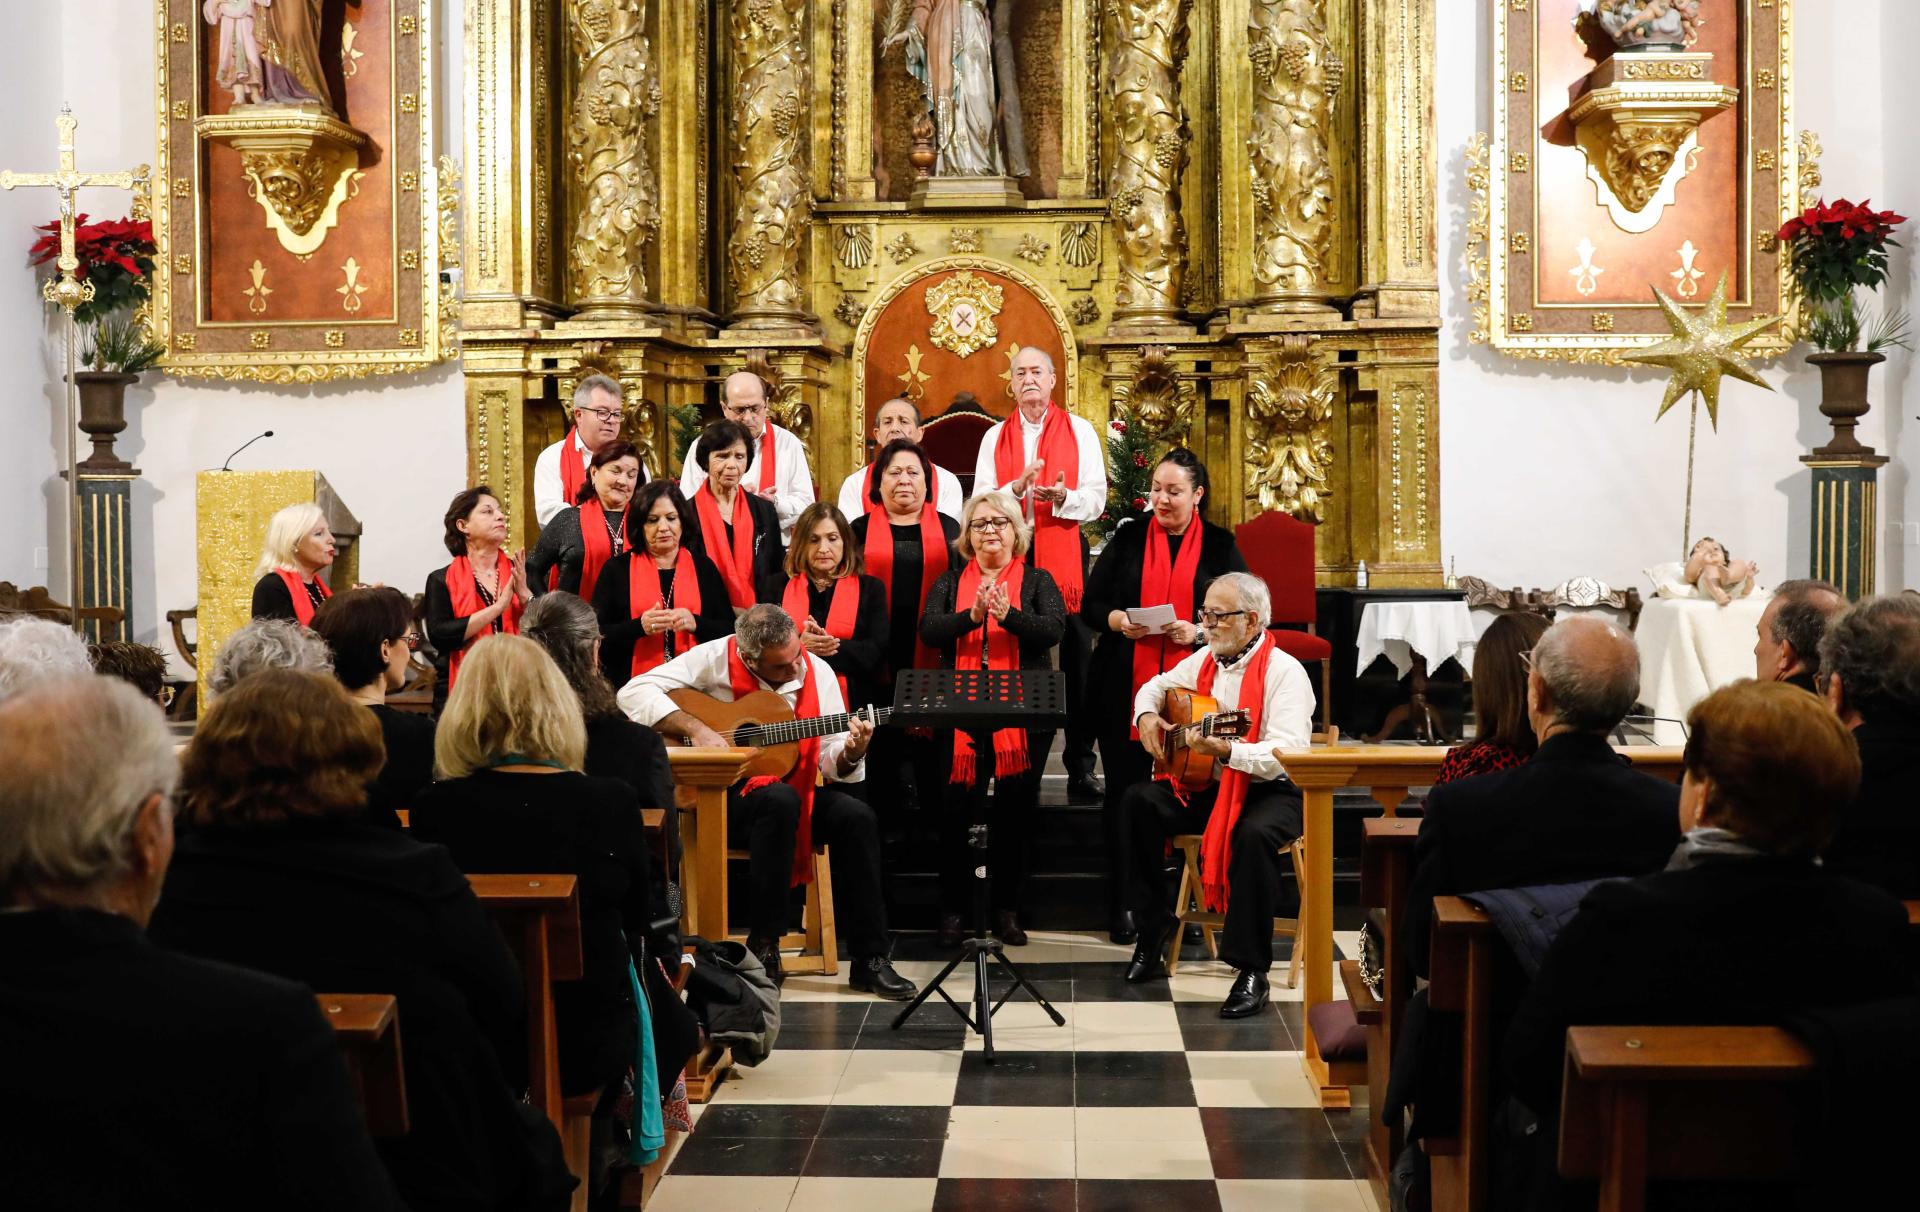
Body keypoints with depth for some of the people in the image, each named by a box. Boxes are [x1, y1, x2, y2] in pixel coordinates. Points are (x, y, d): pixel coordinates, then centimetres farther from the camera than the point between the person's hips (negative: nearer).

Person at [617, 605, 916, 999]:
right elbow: (633, 692, -16)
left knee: (857, 817, -23)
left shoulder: (817, 671, 0)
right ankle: (762, 947, -24)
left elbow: (831, 762, 0)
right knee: (780, 800, -36)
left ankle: (870, 960, -15)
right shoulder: (716, 659, -10)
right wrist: (695, 728, -25)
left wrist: (851, 752, -24)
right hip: (724, 793, -4)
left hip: (794, 788, 4)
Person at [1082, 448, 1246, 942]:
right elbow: (1090, 605, 7)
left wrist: (1199, 631, -14)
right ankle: (1121, 905, 9)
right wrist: (1118, 620, -14)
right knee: (1124, 792, 2)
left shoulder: (1219, 545, 6)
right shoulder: (1128, 537, 8)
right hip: (1125, 687, 1)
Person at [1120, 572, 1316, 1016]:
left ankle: (1252, 971, -28)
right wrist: (1146, 715, 3)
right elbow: (1157, 685, 26)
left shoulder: (1284, 672, -16)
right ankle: (1153, 930, -4)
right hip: (1204, 784, 7)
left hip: (1271, 791, -7)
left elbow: (1290, 753, -28)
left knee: (1253, 832, -38)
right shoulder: (1205, 660, 8)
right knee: (1139, 800, -16)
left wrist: (1227, 751, -41)